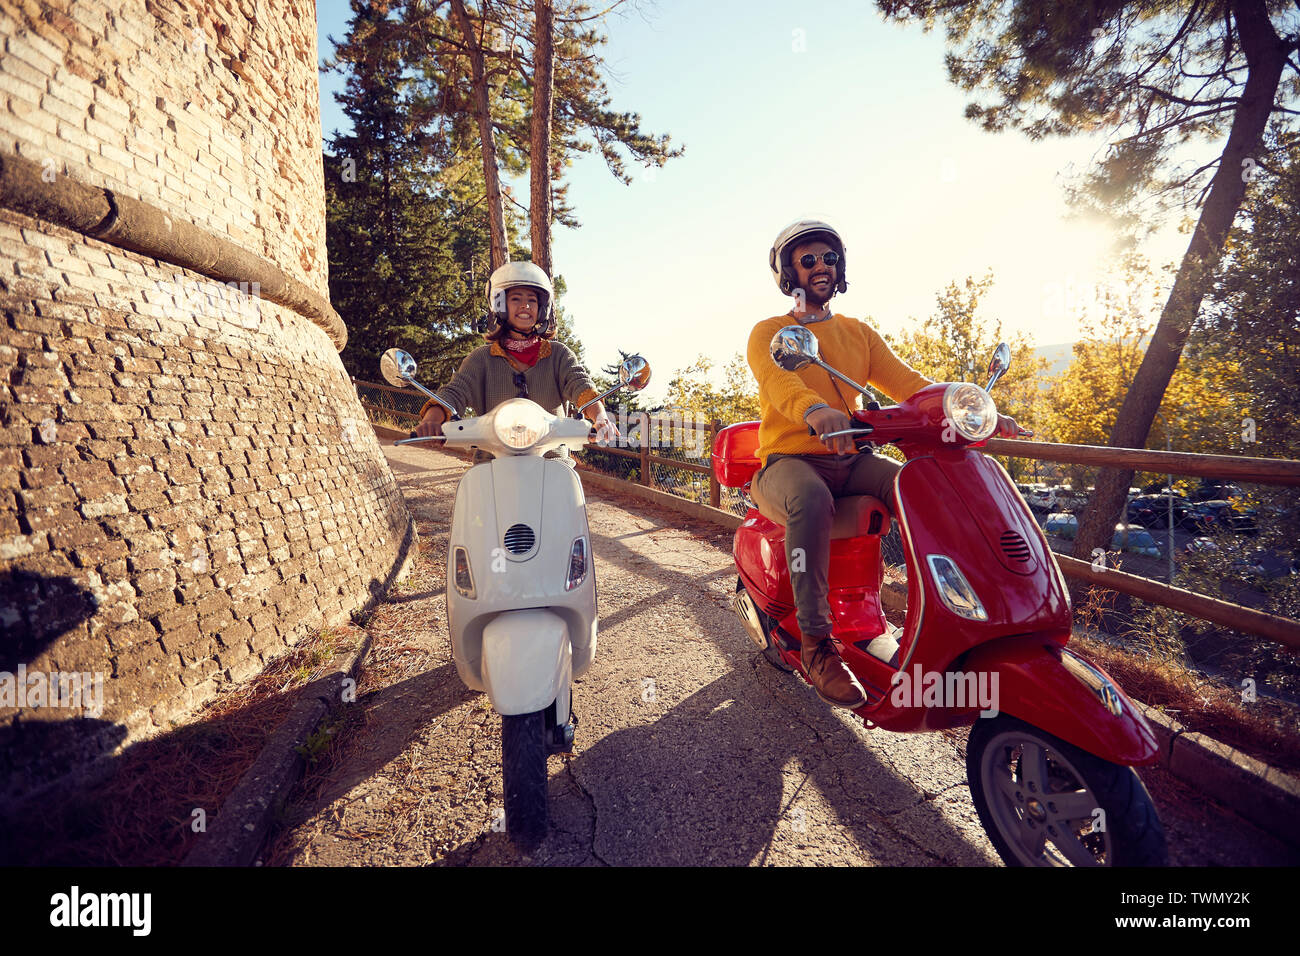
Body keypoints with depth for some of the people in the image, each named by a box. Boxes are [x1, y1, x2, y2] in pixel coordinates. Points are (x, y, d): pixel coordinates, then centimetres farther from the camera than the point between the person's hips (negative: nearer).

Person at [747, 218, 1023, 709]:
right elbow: (777, 379, -20)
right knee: (811, 501, -38)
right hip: (788, 460, -4)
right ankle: (816, 642, -29)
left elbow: (907, 381, 8)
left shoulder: (860, 333, 20)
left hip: (849, 459, 5)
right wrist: (815, 410, -44)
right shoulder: (768, 332, 4)